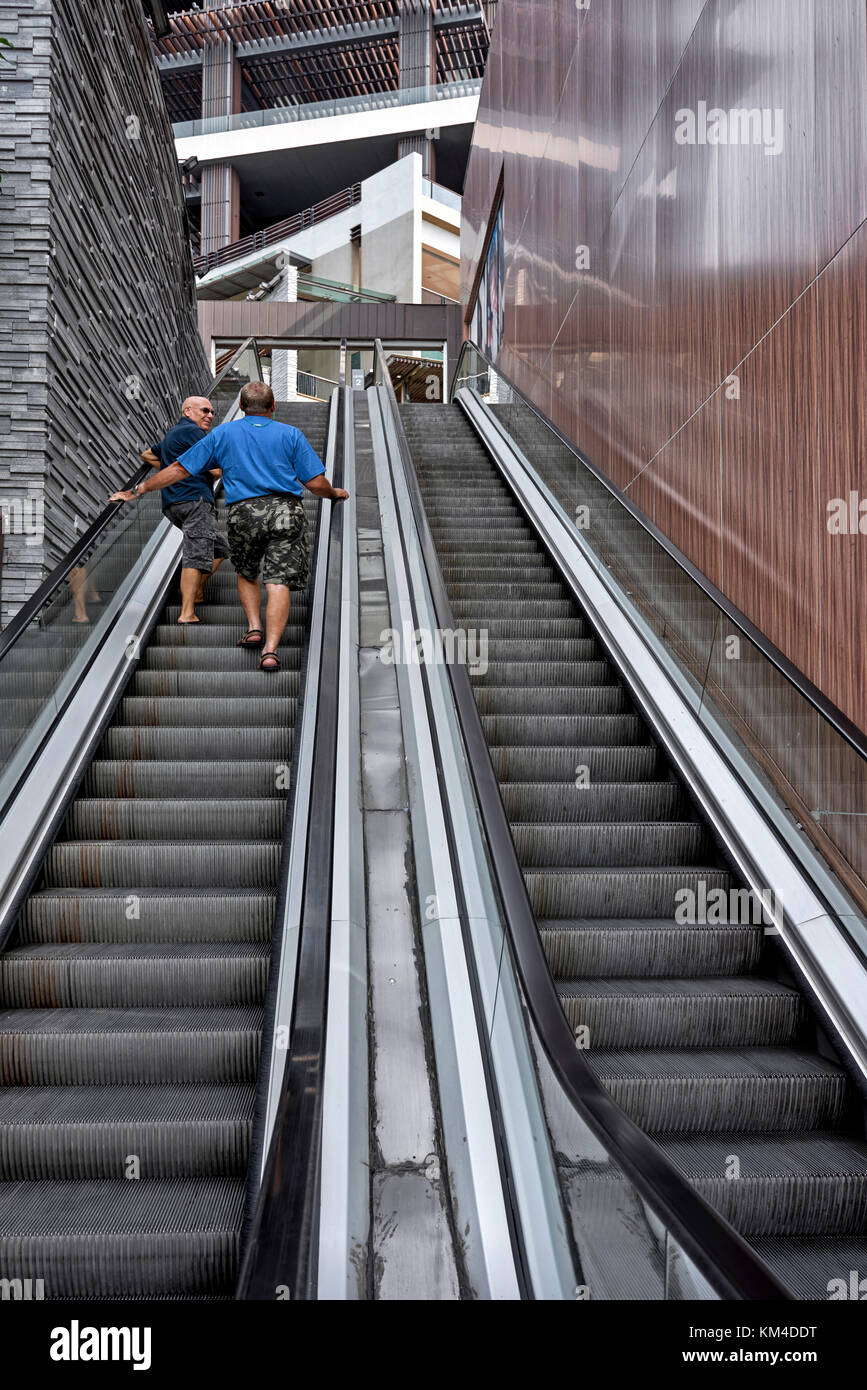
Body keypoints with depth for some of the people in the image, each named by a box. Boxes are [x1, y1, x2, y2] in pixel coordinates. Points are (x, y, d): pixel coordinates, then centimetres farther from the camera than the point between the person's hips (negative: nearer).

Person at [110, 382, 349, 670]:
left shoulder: (222, 434, 13)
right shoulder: (290, 435, 11)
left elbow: (179, 470, 11)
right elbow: (316, 483, 4)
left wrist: (137, 490, 20)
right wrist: (335, 493, 27)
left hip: (244, 513, 1)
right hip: (286, 511, -1)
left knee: (246, 574, 25)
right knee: (278, 581, -5)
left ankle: (254, 628, 11)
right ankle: (270, 650, -15)